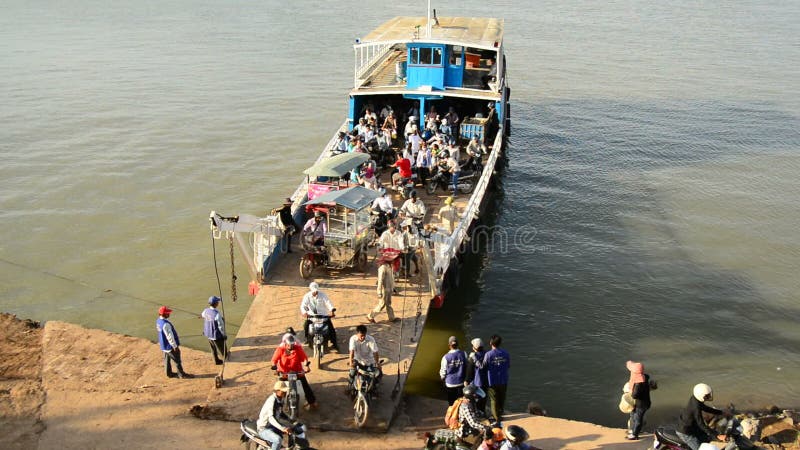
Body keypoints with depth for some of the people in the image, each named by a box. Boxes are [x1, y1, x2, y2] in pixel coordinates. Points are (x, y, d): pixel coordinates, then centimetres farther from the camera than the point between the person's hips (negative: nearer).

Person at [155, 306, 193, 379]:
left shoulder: (158, 321, 0)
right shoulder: (165, 324, -31)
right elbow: (169, 336, -28)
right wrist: (175, 346, -20)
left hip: (163, 345, 9)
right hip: (170, 345, -9)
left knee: (167, 359, 20)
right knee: (177, 360, 5)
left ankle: (169, 373, 32)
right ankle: (181, 374, 16)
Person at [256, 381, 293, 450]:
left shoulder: (280, 399, 1)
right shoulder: (272, 400, -27)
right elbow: (271, 418, -39)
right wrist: (283, 429, -52)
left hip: (273, 425, 9)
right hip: (264, 429, -9)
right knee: (278, 439, -34)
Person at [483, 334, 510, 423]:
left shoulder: (488, 354, -18)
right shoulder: (506, 353, -7)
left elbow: (484, 367, -10)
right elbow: (508, 366, 4)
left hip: (492, 381, -3)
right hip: (503, 381, 3)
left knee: (494, 399, 9)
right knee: (502, 399, 20)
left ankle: (496, 418, 14)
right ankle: (500, 414, 33)